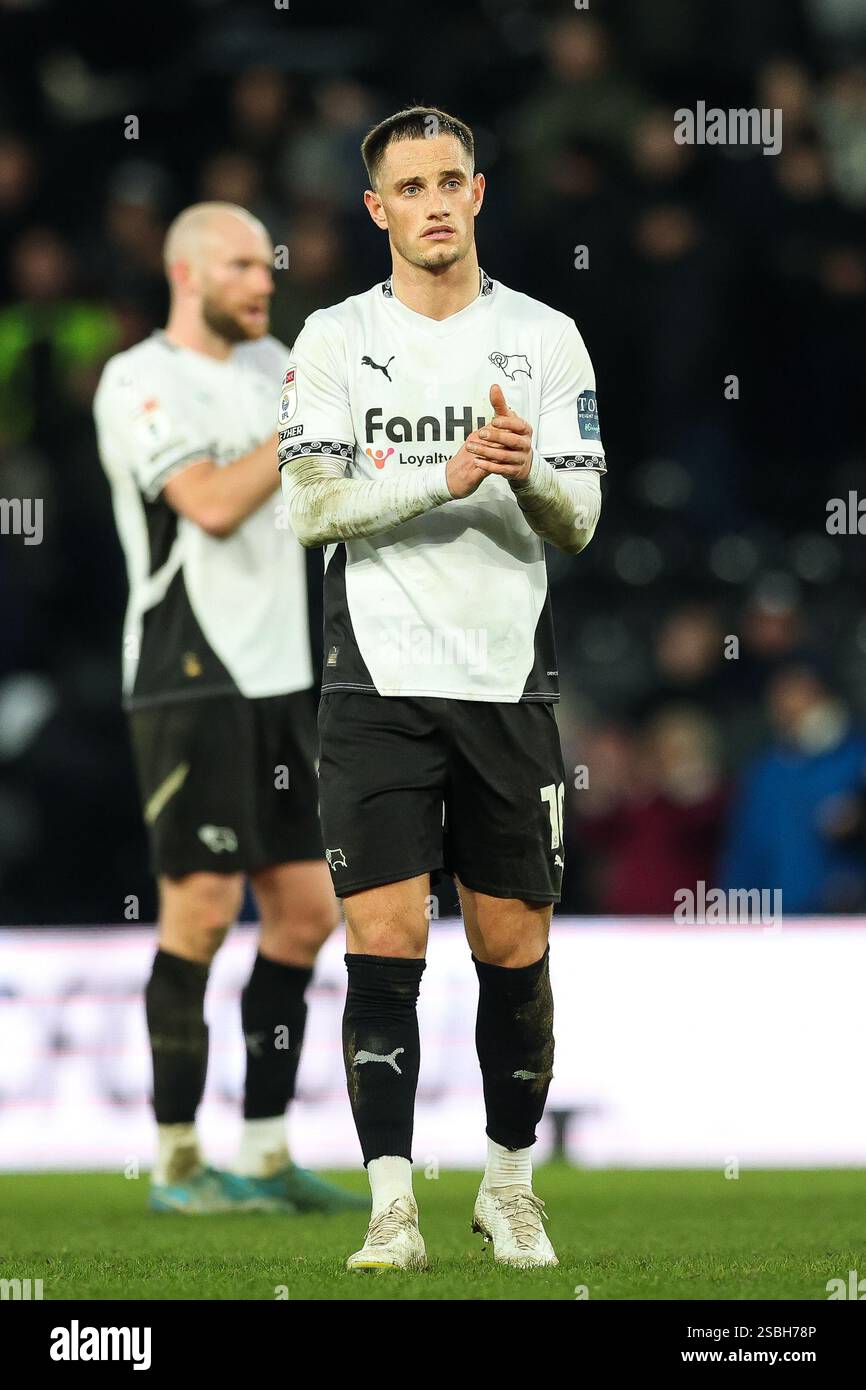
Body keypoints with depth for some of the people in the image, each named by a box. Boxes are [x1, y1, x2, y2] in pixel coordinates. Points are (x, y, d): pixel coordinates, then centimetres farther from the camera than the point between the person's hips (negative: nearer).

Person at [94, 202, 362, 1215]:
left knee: (306, 909, 5)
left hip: (279, 676, 8)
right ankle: (177, 1161, -2)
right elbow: (212, 505, -19)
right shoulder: (138, 381, -8)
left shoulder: (268, 365, 16)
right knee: (203, 905, -9)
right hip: (191, 676, -8)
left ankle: (266, 1153, 13)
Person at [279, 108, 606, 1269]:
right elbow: (311, 506, -7)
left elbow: (577, 522, 1)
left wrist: (529, 474, -21)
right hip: (380, 682, -1)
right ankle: (392, 1203, -7)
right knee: (386, 942, -9)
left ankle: (510, 1184, 22)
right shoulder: (333, 340, 4)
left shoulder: (545, 338, 6)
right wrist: (444, 478, -20)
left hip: (510, 682, 1)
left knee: (514, 949, 6)